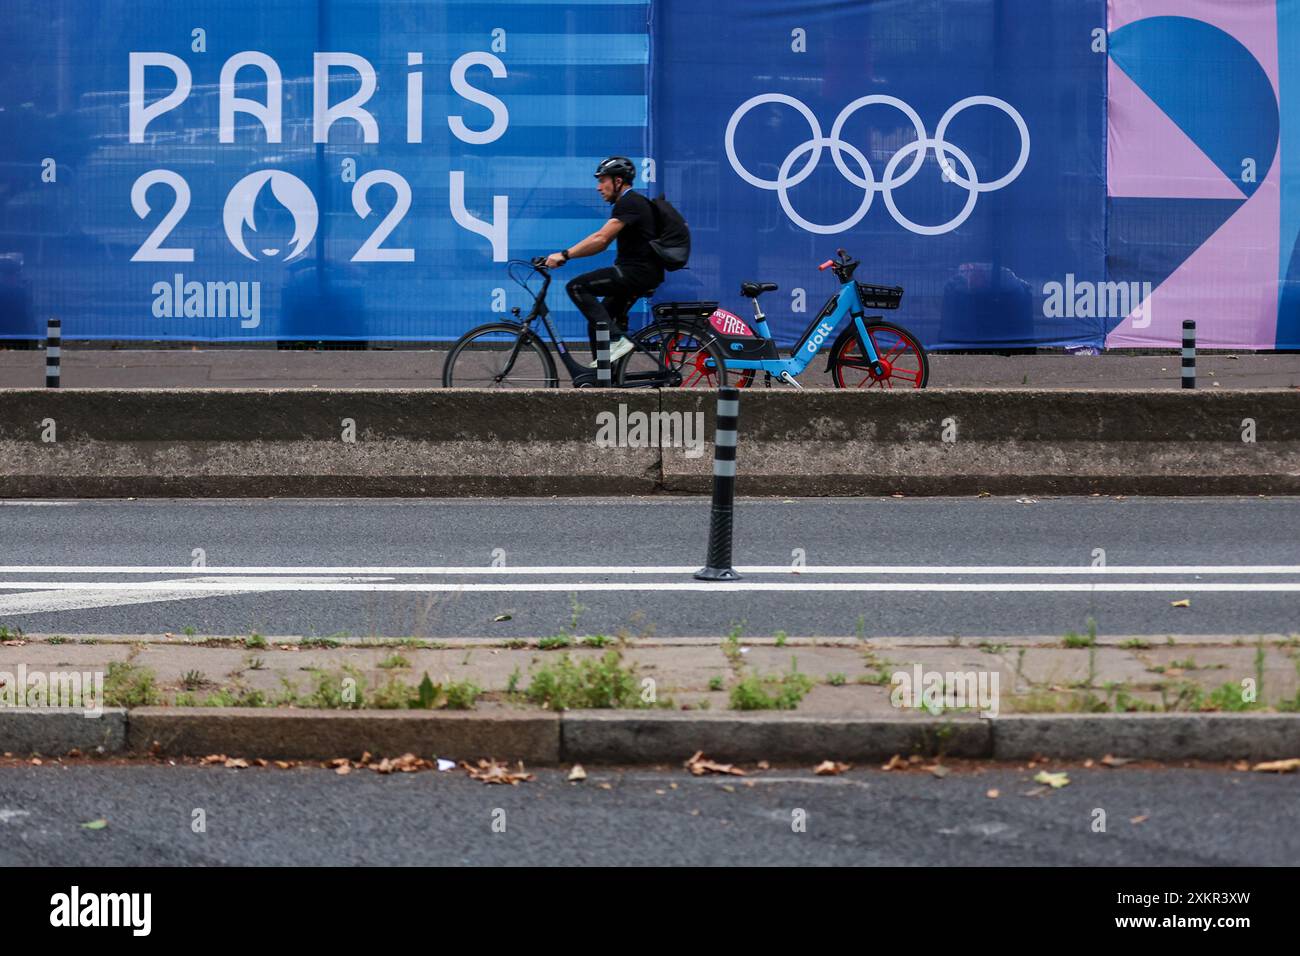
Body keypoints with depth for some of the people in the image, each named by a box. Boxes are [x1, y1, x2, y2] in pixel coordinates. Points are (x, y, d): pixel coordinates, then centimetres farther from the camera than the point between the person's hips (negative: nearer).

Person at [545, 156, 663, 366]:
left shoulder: (629, 203, -12)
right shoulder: (628, 203, 20)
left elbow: (601, 239, -23)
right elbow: (602, 243, 19)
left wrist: (565, 255, -24)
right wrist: (567, 255, 10)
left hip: (638, 271, -10)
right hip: (638, 272, 10)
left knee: (577, 287, -18)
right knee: (597, 324, 12)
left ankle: (617, 340, -22)